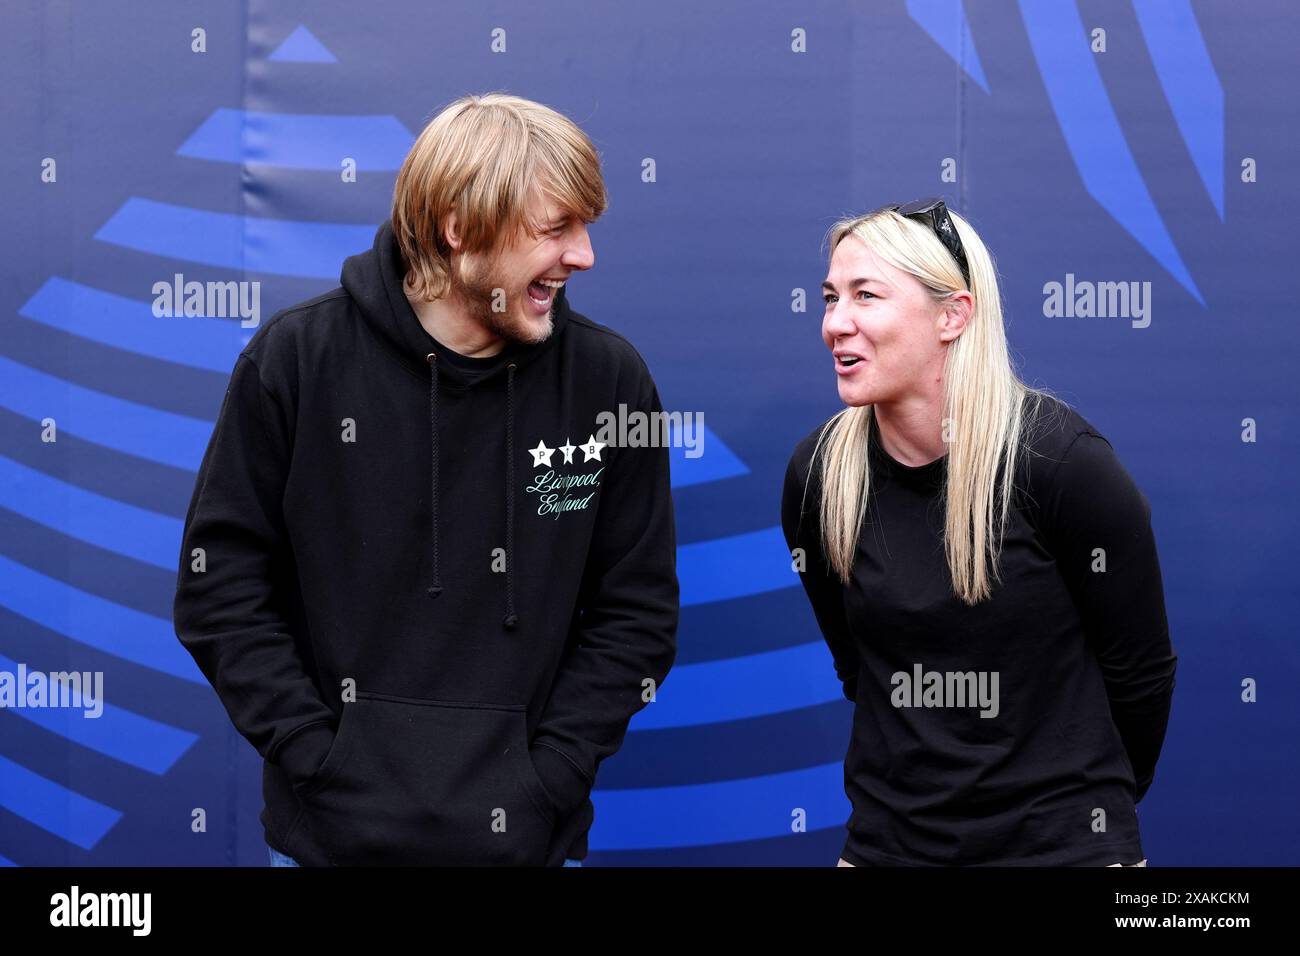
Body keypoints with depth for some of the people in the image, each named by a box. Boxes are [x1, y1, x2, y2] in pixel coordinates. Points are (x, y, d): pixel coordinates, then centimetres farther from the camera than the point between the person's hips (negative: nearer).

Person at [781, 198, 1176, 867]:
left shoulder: (1058, 457, -17)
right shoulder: (817, 473, -6)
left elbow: (1140, 670, -6)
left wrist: (1097, 798, 6)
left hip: (1062, 843, -3)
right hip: (886, 840, 3)